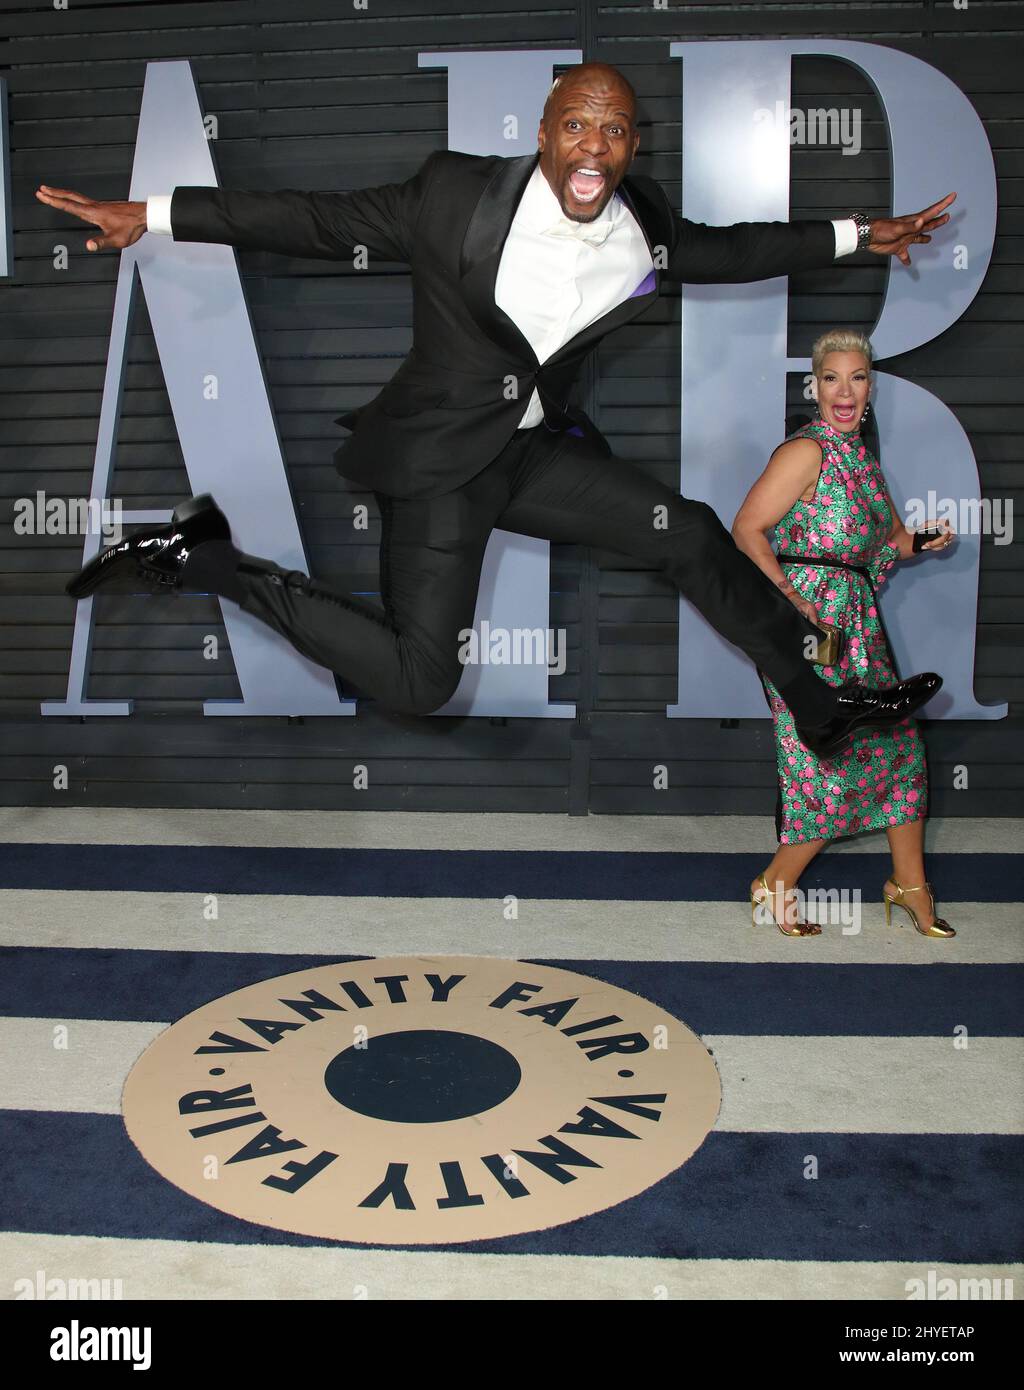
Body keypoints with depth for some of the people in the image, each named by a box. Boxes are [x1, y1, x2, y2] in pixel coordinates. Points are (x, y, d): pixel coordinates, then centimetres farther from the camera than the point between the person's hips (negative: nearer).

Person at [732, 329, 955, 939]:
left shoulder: (862, 455, 16)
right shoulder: (807, 451, -10)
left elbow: (890, 538, 25)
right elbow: (747, 529, -17)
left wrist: (924, 541, 3)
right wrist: (791, 600, -24)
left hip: (860, 624, 9)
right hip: (808, 624, -9)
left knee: (900, 745, 11)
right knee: (834, 764, -6)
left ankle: (911, 883, 26)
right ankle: (775, 887, 14)